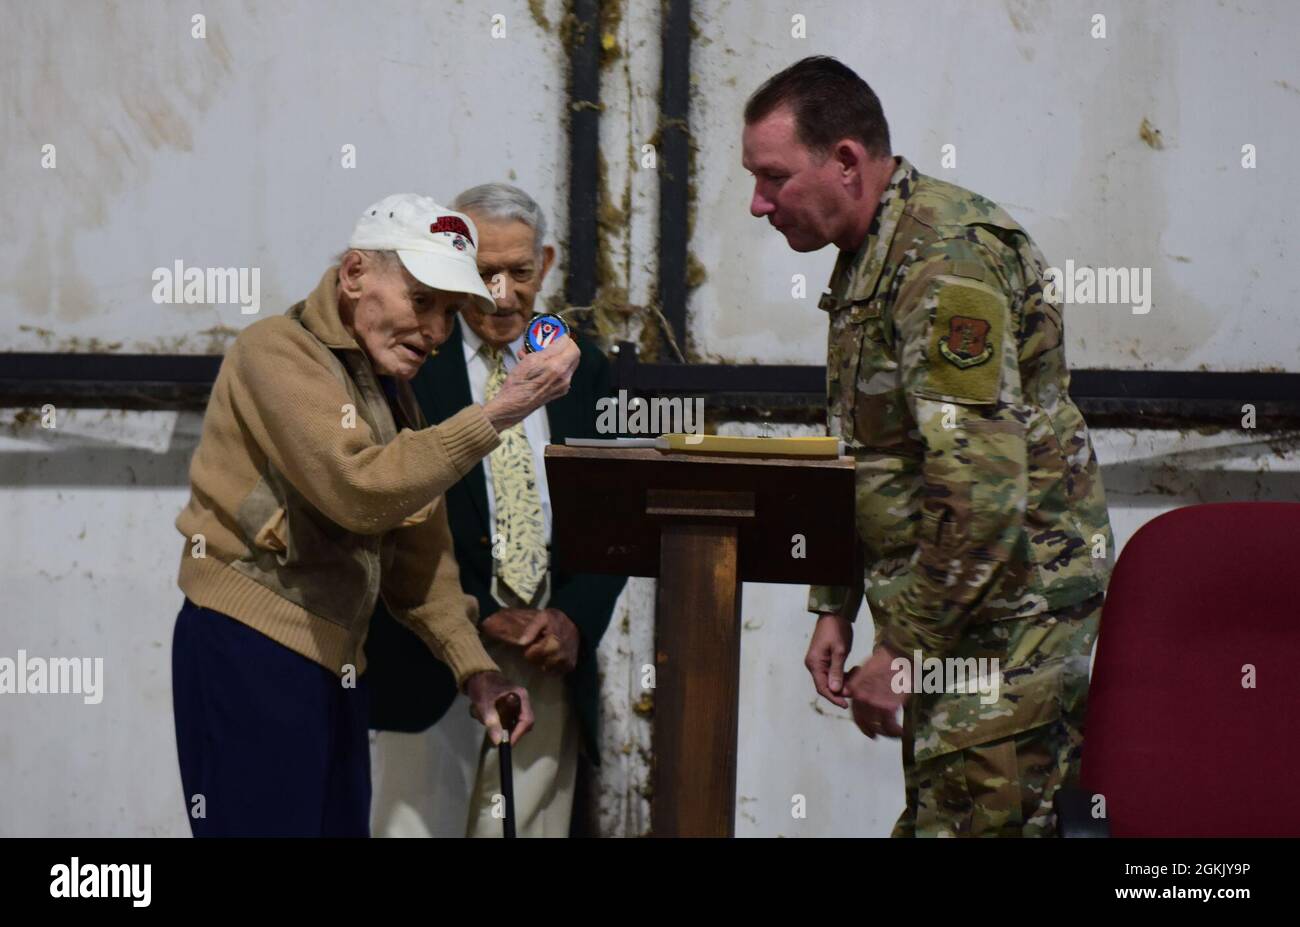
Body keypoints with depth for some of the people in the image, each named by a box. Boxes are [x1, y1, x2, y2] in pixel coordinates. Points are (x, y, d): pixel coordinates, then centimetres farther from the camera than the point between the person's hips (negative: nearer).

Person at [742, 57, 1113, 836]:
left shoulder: (945, 256, -19)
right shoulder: (868, 260, 14)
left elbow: (983, 486, -25)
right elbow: (860, 462, 23)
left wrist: (903, 652, -20)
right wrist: (836, 610, 17)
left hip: (1011, 616, -10)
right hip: (954, 613, 10)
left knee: (970, 821, -11)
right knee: (936, 816, 11)